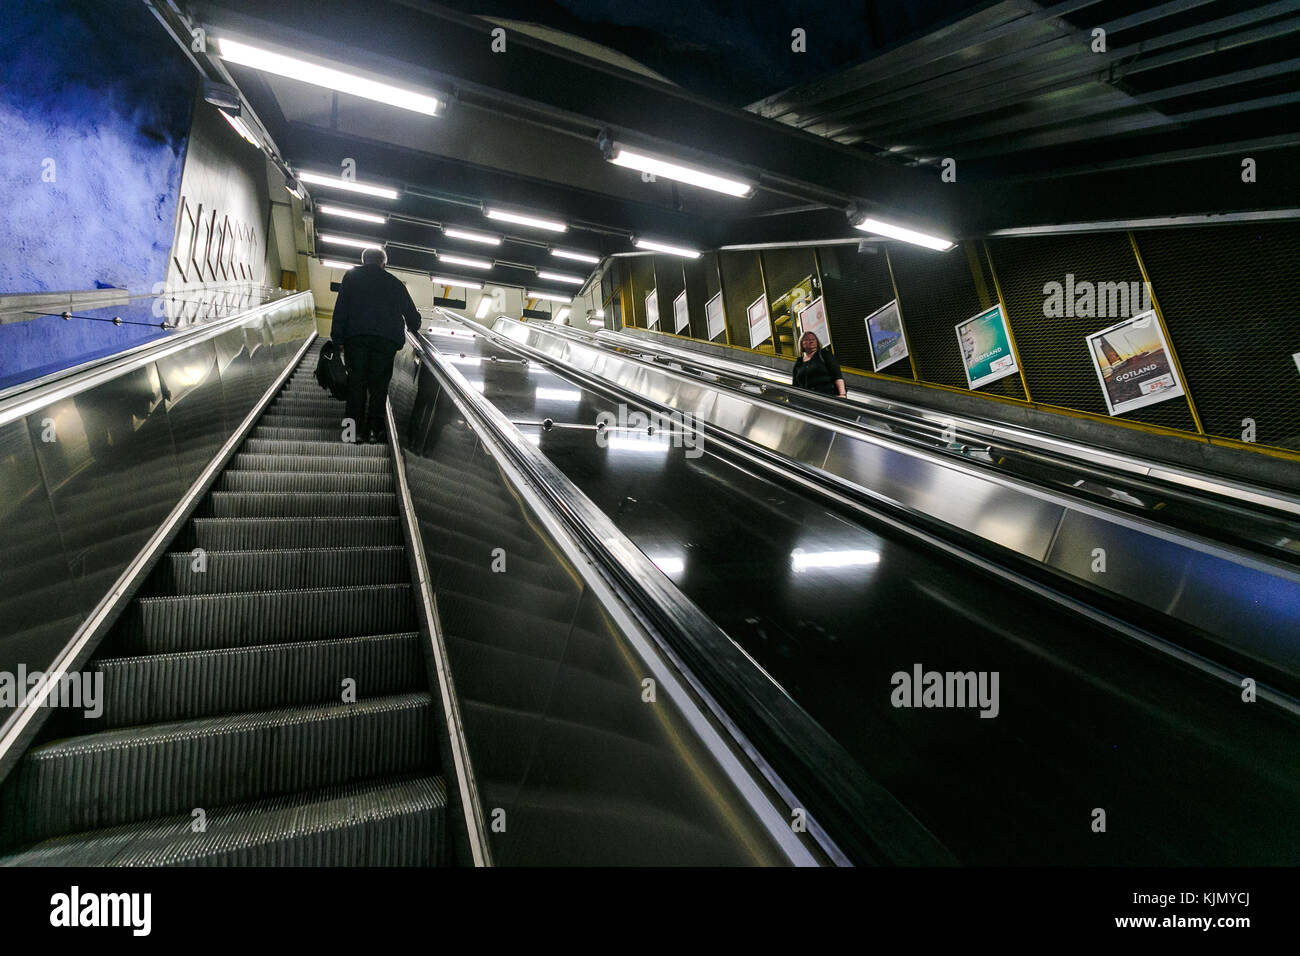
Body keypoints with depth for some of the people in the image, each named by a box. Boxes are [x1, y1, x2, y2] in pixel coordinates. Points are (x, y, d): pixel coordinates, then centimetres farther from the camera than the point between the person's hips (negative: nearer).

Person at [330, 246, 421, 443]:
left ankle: (356, 429, -6)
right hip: (387, 338, 1)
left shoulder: (352, 276, 17)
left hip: (356, 335, 0)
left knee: (356, 382, 1)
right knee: (379, 384, 1)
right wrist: (414, 327, 42)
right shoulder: (395, 282, 20)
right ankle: (374, 429, -6)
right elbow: (411, 313, 21)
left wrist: (338, 338, 5)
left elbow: (341, 308, 7)